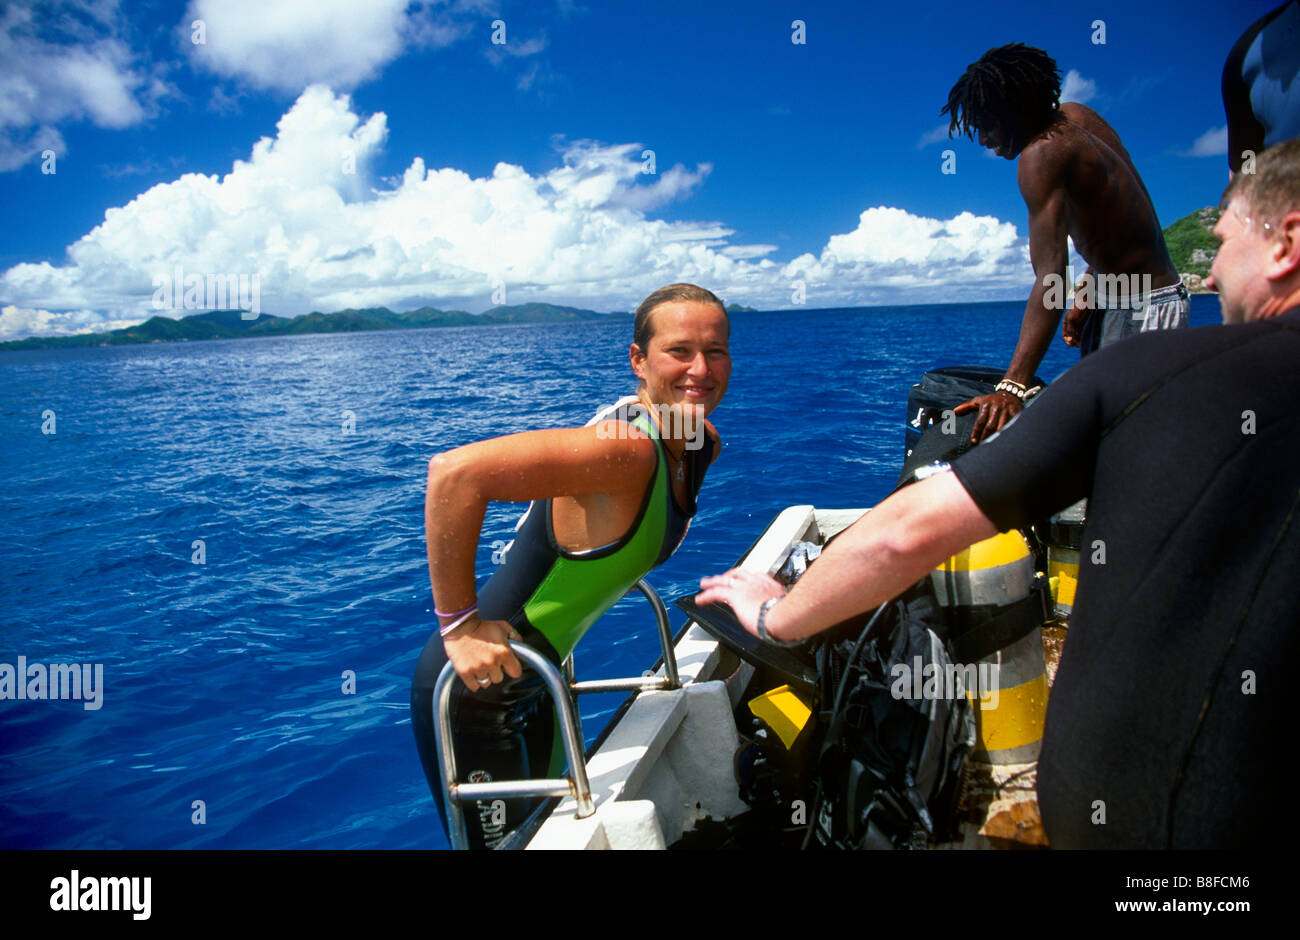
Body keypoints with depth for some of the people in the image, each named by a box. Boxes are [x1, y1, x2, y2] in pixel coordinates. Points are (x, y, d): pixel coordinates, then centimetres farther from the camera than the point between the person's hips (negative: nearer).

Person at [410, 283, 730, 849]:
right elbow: (454, 471, -39)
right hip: (471, 689, -9)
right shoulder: (625, 447, -31)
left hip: (537, 677, 9)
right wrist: (460, 625, -33)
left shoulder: (703, 445, -1)